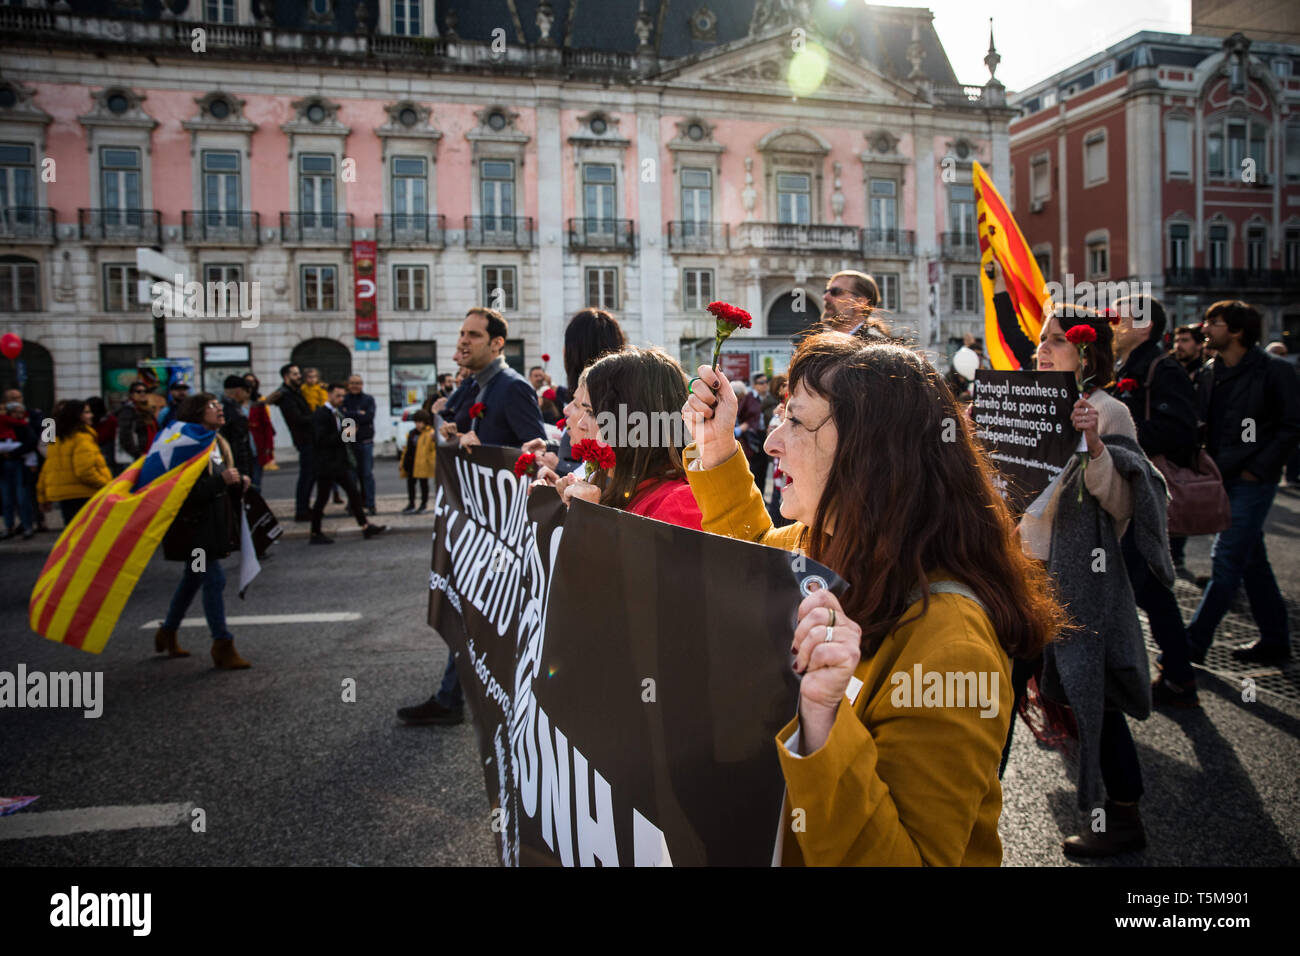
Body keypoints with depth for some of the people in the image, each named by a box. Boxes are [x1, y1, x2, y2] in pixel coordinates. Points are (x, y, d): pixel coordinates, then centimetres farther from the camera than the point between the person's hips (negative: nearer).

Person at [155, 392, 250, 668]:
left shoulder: (219, 444, 12)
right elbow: (188, 491, -25)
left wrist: (238, 482, 0)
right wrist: (222, 480, -30)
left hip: (214, 523, 10)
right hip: (195, 524, -10)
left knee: (193, 578, 19)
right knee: (214, 578, -12)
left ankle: (167, 633, 35)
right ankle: (222, 646, -7)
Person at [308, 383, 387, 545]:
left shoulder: (339, 412, 13)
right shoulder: (320, 415, -14)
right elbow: (321, 440, -22)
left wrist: (348, 436, 4)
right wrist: (343, 436, -22)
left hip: (341, 463, 9)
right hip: (327, 464, -9)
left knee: (354, 494, 8)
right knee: (322, 498, 1)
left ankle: (365, 527, 12)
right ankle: (315, 533, 11)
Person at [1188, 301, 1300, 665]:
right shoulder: (1211, 373, 10)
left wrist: (1258, 469, -13)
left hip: (1253, 481, -7)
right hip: (1224, 479, 7)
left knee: (1226, 562, -7)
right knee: (1252, 561, 14)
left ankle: (1194, 642, -3)